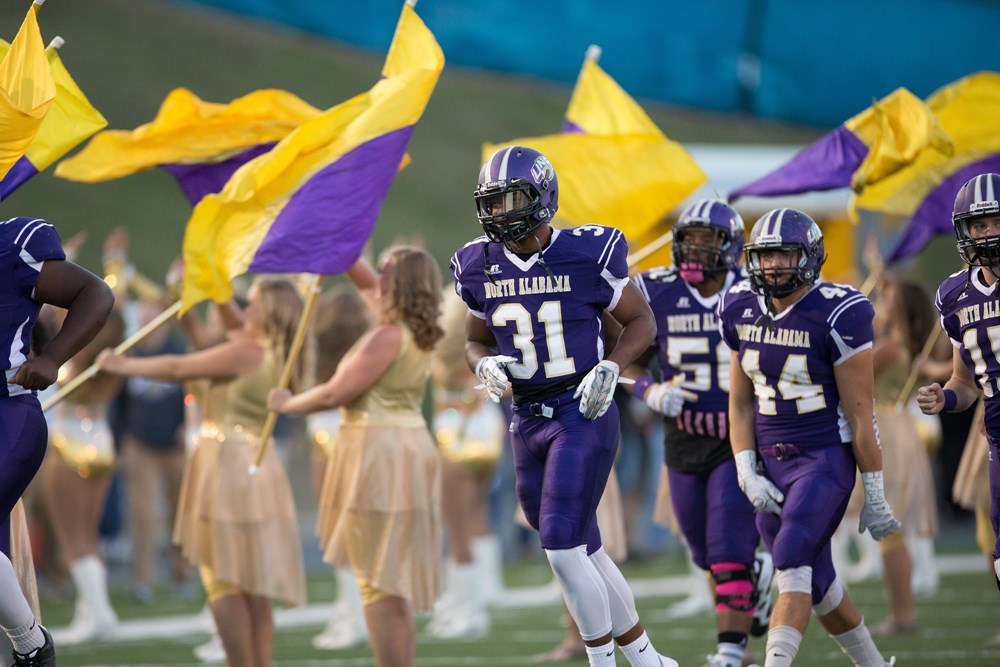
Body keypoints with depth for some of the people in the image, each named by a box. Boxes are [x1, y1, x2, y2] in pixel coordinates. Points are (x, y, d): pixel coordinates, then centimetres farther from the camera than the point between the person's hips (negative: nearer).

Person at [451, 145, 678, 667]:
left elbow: (641, 321, 1)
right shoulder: (480, 267, 4)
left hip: (584, 414, -6)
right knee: (581, 553, 12)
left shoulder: (586, 255, -10)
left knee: (562, 550, -14)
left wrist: (609, 368, -15)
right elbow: (476, 342, 18)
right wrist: (486, 366, -5)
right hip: (528, 422, 6)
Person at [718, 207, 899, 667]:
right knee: (816, 585, 12)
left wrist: (874, 496, -8)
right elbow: (740, 404, 9)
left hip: (826, 459, -6)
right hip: (771, 463, 6)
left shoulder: (837, 315, -15)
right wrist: (747, 474, -2)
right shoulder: (742, 310, 3)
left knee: (792, 563, -23)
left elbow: (860, 413, -11)